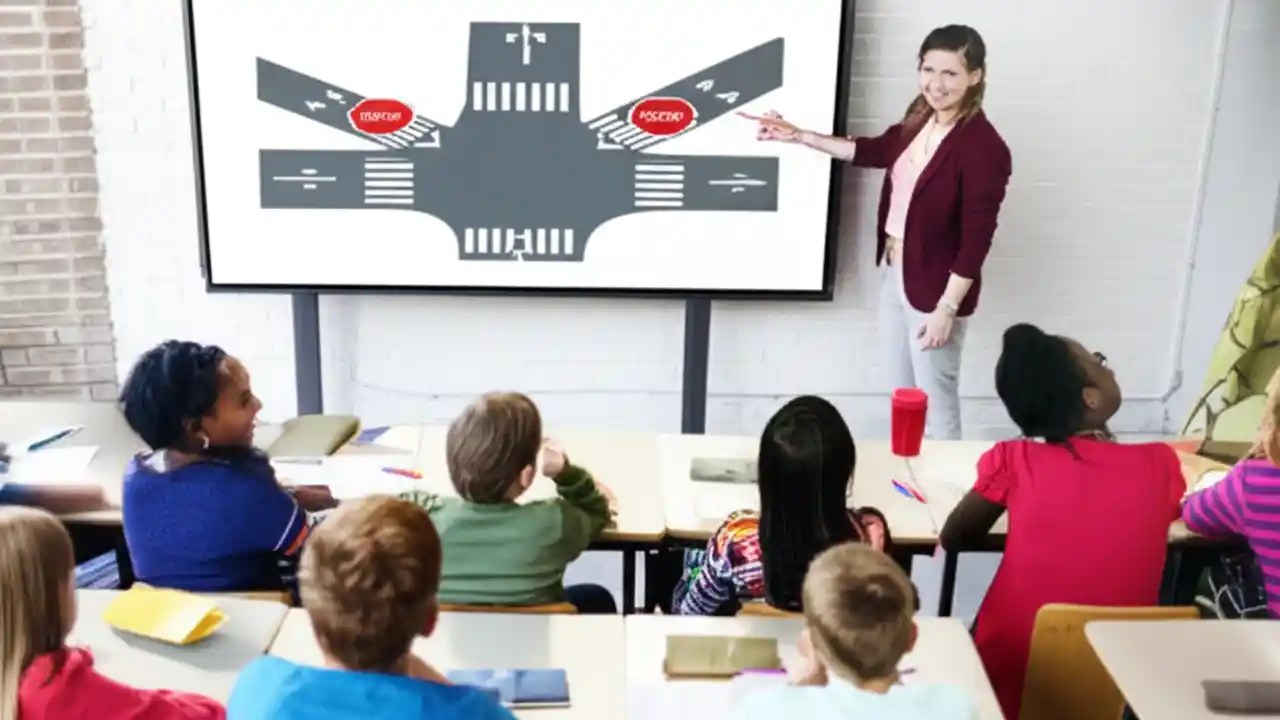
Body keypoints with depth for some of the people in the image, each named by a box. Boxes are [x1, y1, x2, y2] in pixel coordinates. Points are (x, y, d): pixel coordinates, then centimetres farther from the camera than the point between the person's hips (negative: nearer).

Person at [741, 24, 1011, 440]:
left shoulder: (983, 148, -22)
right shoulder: (921, 120, 1)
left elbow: (976, 240, -21)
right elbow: (874, 151, 17)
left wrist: (947, 308, -20)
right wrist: (798, 136, 13)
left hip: (934, 288, -8)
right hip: (894, 272, 8)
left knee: (936, 404, 4)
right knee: (902, 397, 21)